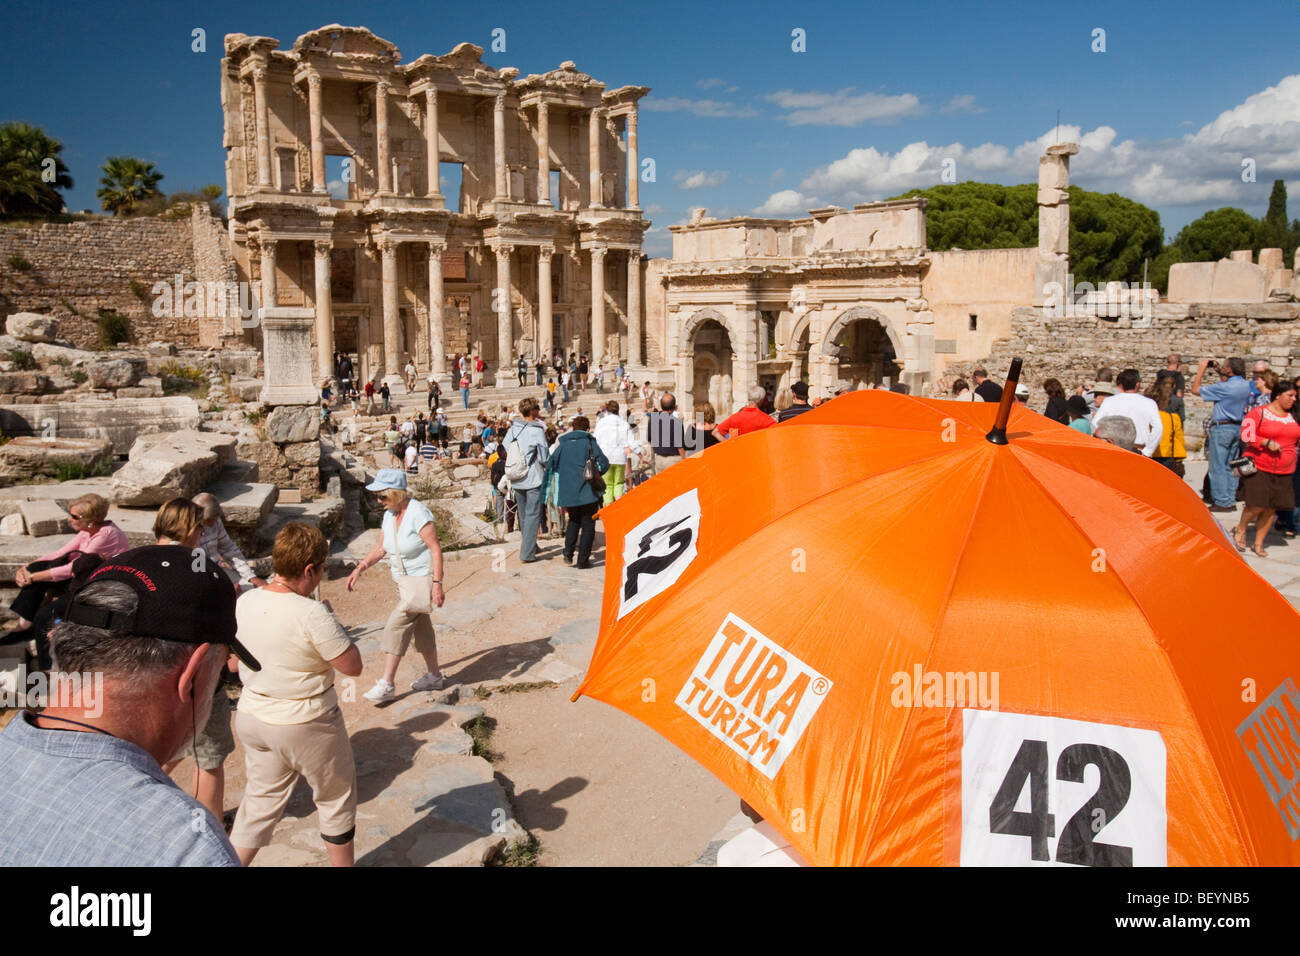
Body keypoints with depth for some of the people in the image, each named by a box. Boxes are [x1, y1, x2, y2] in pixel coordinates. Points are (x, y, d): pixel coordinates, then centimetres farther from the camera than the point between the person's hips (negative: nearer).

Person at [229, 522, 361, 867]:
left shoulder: (245, 602, -5)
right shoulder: (312, 614, -27)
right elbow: (353, 666, -20)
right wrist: (334, 625, -8)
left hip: (252, 719, 6)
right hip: (306, 725, -6)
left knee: (260, 802, 22)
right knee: (336, 799, 17)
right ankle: (342, 864, 32)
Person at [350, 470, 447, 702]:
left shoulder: (418, 514, -22)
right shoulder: (389, 515, 3)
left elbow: (435, 549, -21)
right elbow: (381, 548, 11)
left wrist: (437, 584, -25)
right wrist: (359, 568, -1)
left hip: (422, 579, -9)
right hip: (403, 580, 9)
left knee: (396, 626, -13)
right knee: (420, 628, 17)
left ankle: (387, 685, -7)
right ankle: (434, 676, 30)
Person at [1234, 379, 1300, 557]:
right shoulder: (1258, 412, -5)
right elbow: (1246, 435, -13)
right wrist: (1267, 443, -24)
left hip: (1283, 472, 5)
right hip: (1258, 467, -5)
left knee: (1271, 508, 3)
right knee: (1257, 504, -15)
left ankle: (1259, 543, 15)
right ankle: (1240, 529, 13)